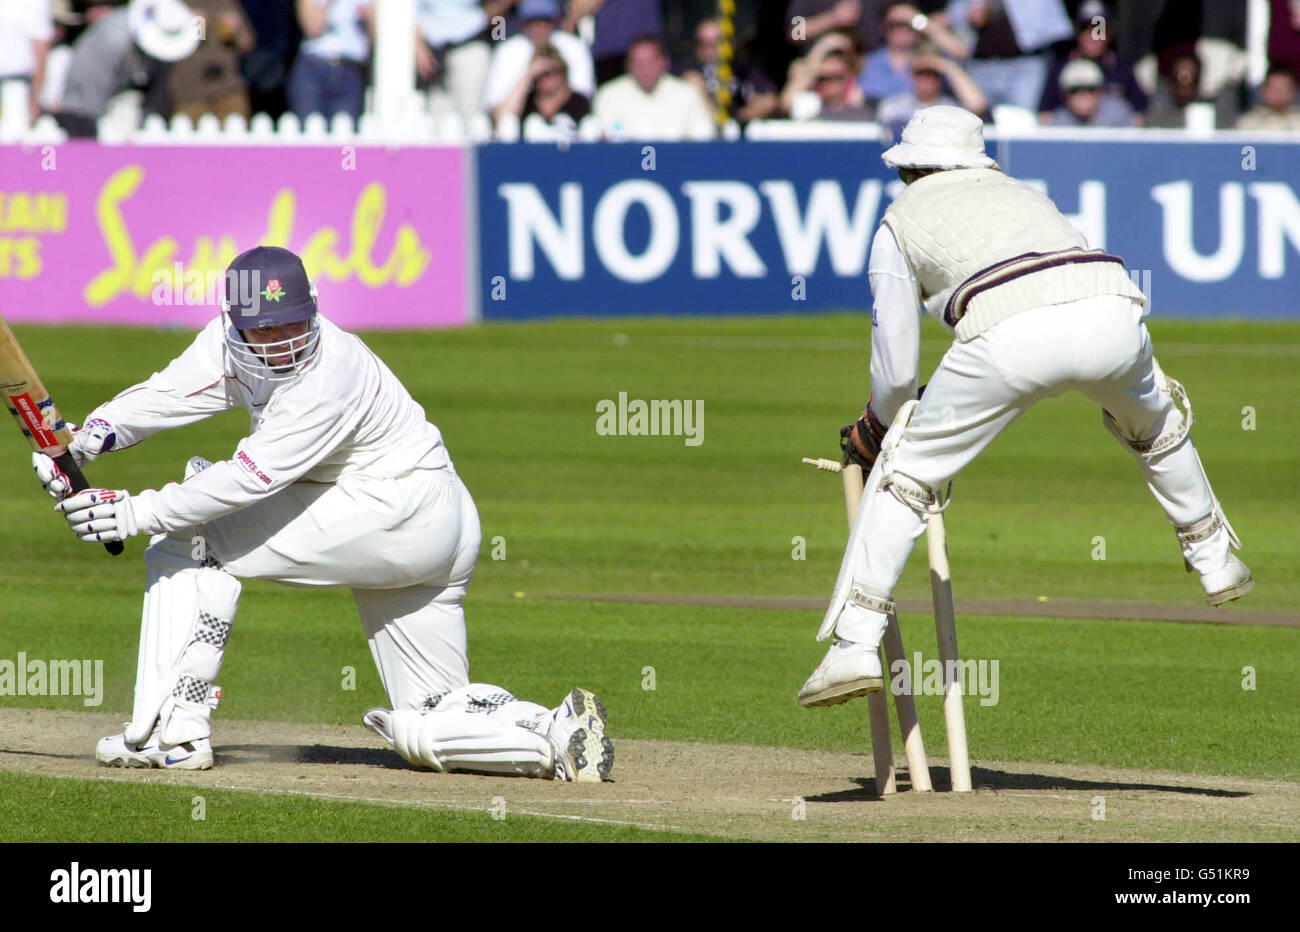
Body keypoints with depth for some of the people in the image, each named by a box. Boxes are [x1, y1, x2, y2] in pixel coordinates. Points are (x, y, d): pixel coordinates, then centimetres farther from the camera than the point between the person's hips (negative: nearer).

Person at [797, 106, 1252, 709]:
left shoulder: (899, 222, 25)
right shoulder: (1021, 192, 39)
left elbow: (897, 368, 20)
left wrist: (872, 429, 41)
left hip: (1010, 333, -4)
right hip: (1112, 310, 4)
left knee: (907, 468, 11)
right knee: (1154, 421, 37)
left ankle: (855, 646, 2)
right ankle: (1216, 563, 48)